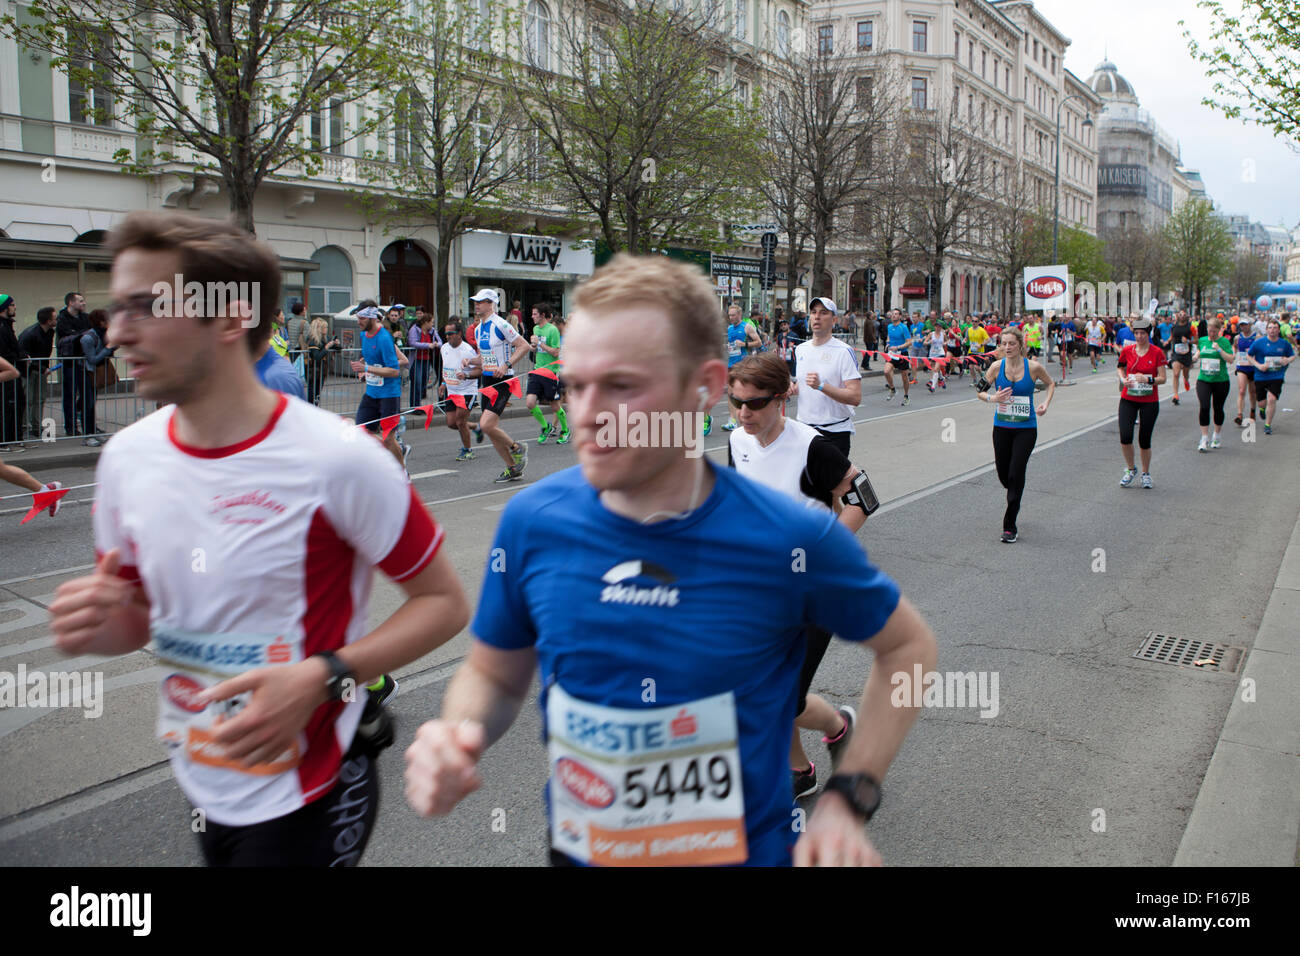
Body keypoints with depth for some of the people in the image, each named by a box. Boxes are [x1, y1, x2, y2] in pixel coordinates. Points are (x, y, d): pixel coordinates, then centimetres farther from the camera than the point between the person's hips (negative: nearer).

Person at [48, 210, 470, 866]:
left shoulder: (334, 461, -22)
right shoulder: (127, 457, -3)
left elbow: (443, 602, -15)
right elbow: (139, 613, 11)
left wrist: (320, 678, -26)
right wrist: (95, 627, -12)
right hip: (200, 779, 6)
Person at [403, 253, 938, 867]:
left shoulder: (793, 539, -21)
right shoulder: (533, 521, -14)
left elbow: (908, 646, -4)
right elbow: (493, 674, 1)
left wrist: (847, 799, -11)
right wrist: (454, 737, -20)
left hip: (745, 851, -2)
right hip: (576, 849, 3)